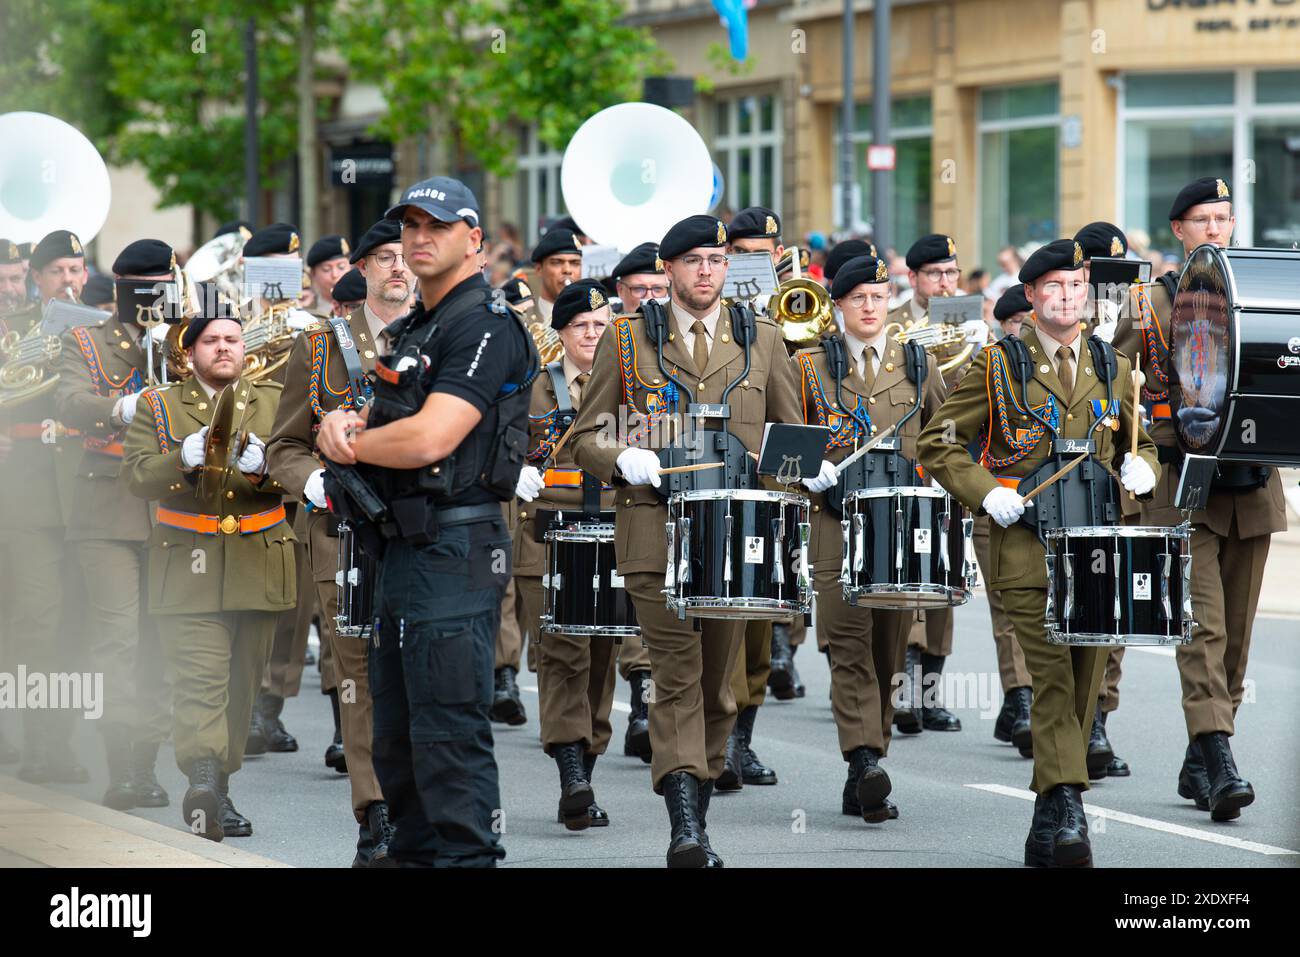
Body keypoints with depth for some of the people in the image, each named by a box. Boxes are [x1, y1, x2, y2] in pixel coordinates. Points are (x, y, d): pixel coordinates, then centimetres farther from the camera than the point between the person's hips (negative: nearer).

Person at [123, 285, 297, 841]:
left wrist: (263, 466, -21)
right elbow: (138, 477, -4)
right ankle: (204, 785, -29)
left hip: (259, 567, 3)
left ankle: (219, 789, 19)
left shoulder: (275, 404, 12)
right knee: (198, 682, -15)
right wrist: (185, 460, -22)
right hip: (189, 571, -3)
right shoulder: (157, 408, 8)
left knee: (241, 685, 9)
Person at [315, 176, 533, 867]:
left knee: (449, 733, -10)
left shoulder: (485, 328, -13)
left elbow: (428, 439, -23)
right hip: (402, 548, 10)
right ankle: (413, 851, 26)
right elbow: (385, 418, 22)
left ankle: (467, 854, -8)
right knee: (396, 730, 17)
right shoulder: (414, 328, 19)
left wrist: (350, 444, -6)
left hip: (454, 551, -10)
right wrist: (343, 422, -2)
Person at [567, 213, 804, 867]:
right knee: (678, 674, -13)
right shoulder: (627, 341, 6)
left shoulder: (762, 341, 11)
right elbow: (585, 438, 8)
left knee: (717, 682, 7)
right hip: (655, 529, -3)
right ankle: (684, 830, -18)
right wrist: (624, 460, -14)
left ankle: (699, 819, 18)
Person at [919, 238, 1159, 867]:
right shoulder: (998, 365, 2)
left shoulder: (1113, 369, 15)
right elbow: (938, 443, 3)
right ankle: (1067, 814, -22)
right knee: (1052, 680, -16)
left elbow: (1141, 440, 27)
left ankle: (1046, 836, 15)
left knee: (1083, 688, 5)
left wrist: (1140, 466, 3)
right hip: (1027, 549, -4)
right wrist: (987, 492, -11)